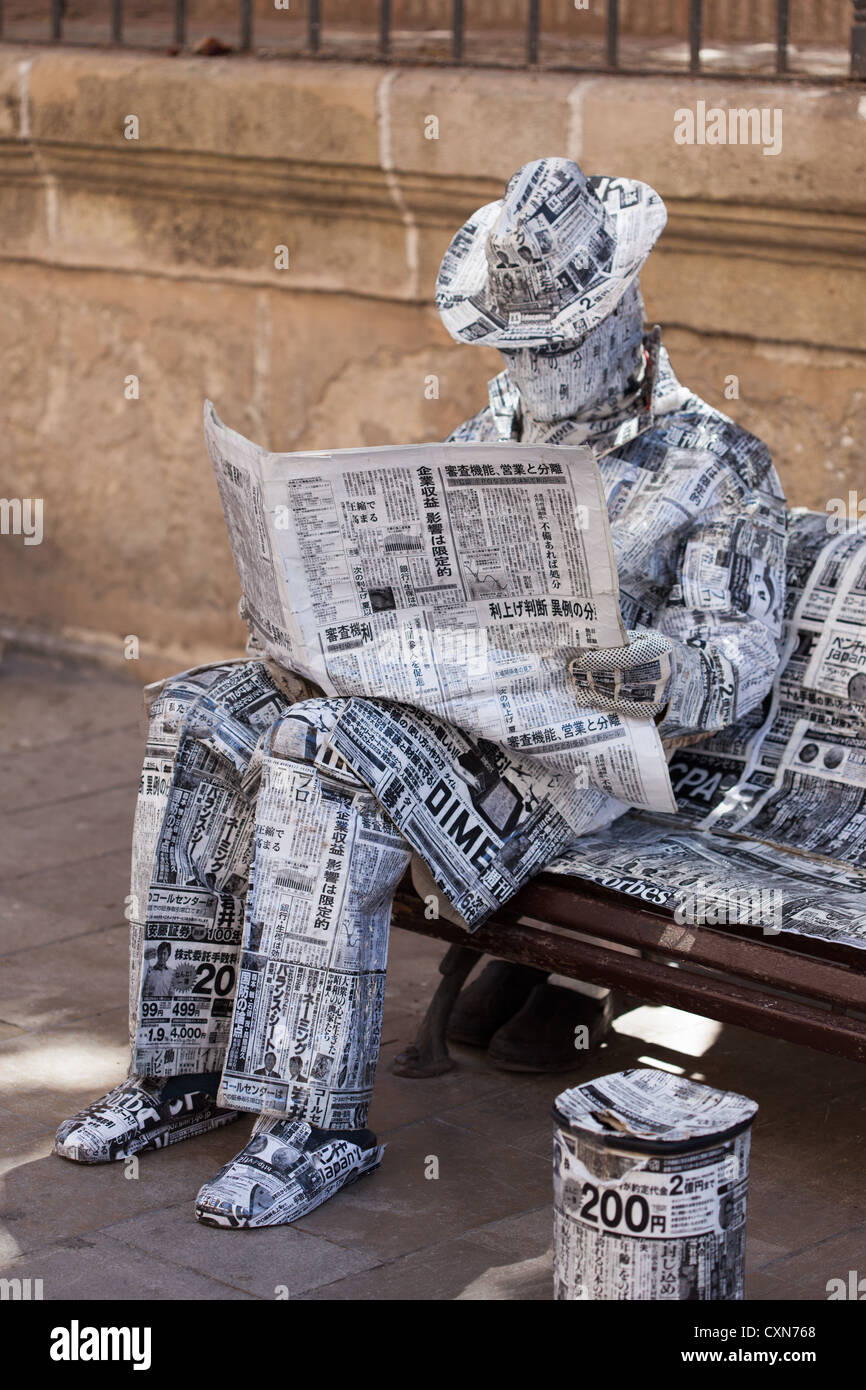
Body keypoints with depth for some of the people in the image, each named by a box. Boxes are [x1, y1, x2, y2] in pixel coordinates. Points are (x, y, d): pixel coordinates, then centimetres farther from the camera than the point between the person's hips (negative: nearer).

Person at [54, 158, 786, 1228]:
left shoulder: (717, 467, -1)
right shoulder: (494, 433, 19)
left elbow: (735, 661, -8)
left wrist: (636, 674, -28)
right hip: (427, 682, 7)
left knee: (318, 751, -33)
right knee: (197, 718, -14)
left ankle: (319, 1122, -31)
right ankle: (185, 1068, -12)